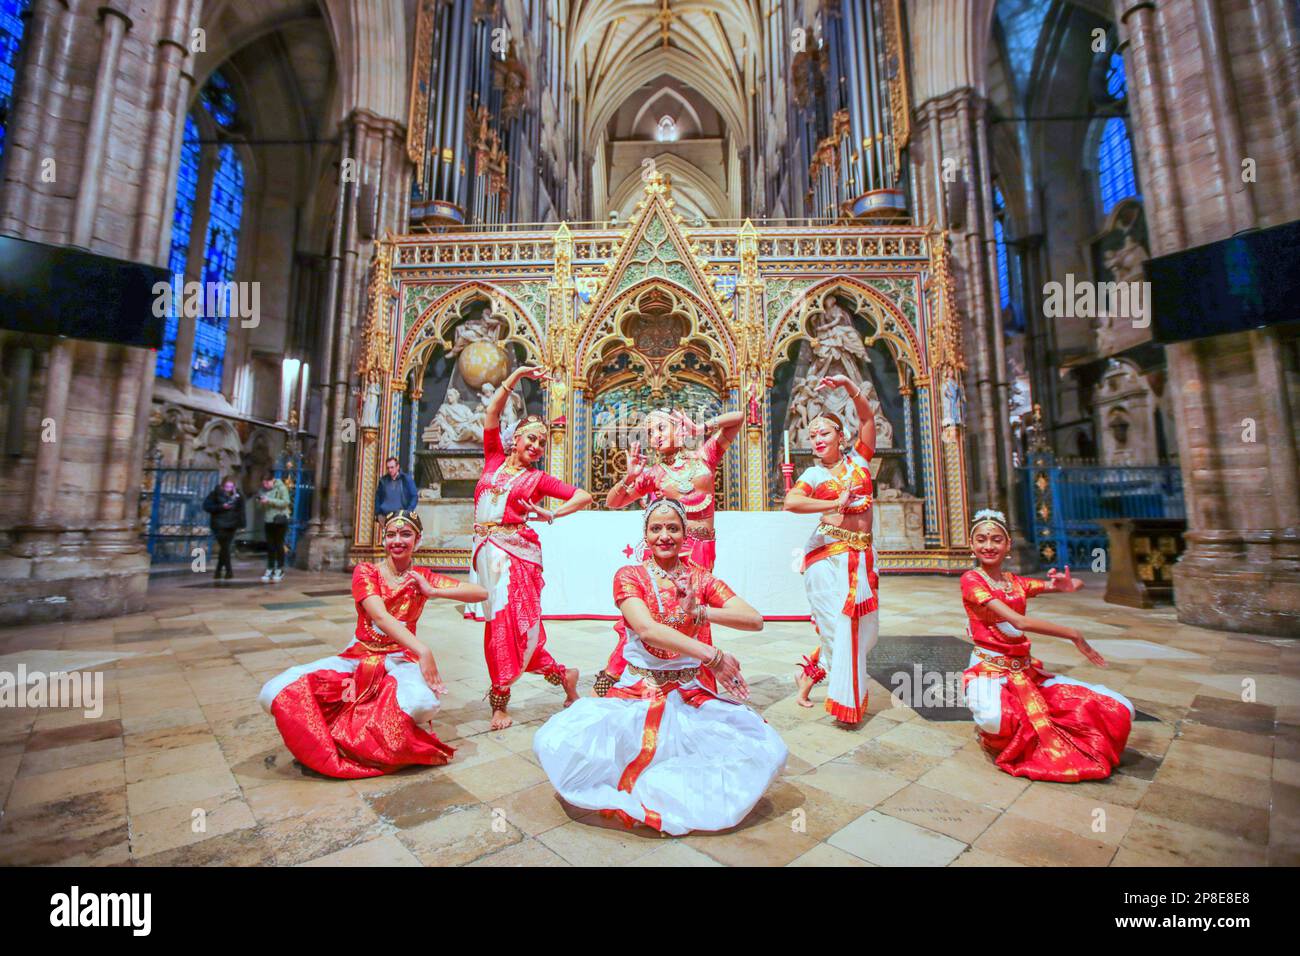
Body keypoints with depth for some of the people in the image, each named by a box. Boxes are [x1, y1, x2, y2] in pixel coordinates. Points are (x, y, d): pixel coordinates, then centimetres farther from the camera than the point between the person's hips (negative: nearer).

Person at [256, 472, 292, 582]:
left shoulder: (281, 487, -8)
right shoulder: (264, 489, 9)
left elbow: (286, 502, -17)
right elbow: (263, 506, 18)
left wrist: (269, 500, -22)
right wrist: (260, 501, -4)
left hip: (280, 520, -5)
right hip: (268, 520, 5)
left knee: (279, 545, 1)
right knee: (270, 545, 8)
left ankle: (280, 570, 10)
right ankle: (270, 569, 16)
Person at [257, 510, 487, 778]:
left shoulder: (423, 577, 2)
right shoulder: (365, 572, -1)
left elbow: (482, 592, -5)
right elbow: (380, 616, -20)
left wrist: (433, 591, -16)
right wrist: (423, 650, -32)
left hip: (400, 659, -1)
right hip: (358, 657, 1)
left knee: (423, 702, -36)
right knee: (275, 693, -22)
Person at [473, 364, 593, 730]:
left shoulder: (538, 478, 5)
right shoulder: (494, 460, 12)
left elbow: (583, 496, 2)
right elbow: (492, 413, 5)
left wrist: (551, 515, -7)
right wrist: (517, 375, 4)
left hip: (516, 549, -3)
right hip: (487, 549, 3)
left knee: (510, 621, -5)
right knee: (500, 621, 5)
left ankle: (500, 699, 12)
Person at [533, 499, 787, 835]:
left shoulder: (700, 578, 5)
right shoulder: (629, 576, -2)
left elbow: (755, 620, -5)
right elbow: (646, 629, -20)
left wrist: (702, 612, -19)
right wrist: (711, 655, -27)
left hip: (695, 693, 2)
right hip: (639, 692, -2)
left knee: (768, 750, -21)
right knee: (555, 741, -23)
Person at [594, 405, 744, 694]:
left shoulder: (703, 456, 11)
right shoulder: (652, 473, 9)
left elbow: (738, 417, 11)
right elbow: (612, 502, 6)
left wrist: (701, 427, 5)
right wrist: (629, 477, -9)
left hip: (702, 548, 1)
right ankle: (611, 673, 3)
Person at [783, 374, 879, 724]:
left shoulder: (858, 459, 10)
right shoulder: (814, 474, 0)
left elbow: (867, 416, 0)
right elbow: (791, 502, -20)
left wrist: (847, 384, -10)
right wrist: (835, 504, -18)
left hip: (861, 554, 5)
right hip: (830, 554, -4)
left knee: (863, 627, 9)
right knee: (842, 624, -2)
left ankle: (809, 672, 24)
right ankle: (845, 702, 13)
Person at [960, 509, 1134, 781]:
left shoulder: (1016, 582, 12)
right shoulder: (971, 580, -9)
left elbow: (1078, 583, 15)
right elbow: (1019, 621, -18)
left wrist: (1067, 585, -8)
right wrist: (1073, 634, -13)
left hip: (1026, 671, 7)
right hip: (989, 672, -6)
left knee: (1119, 709, -8)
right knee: (995, 719, -40)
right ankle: (993, 732, -1)